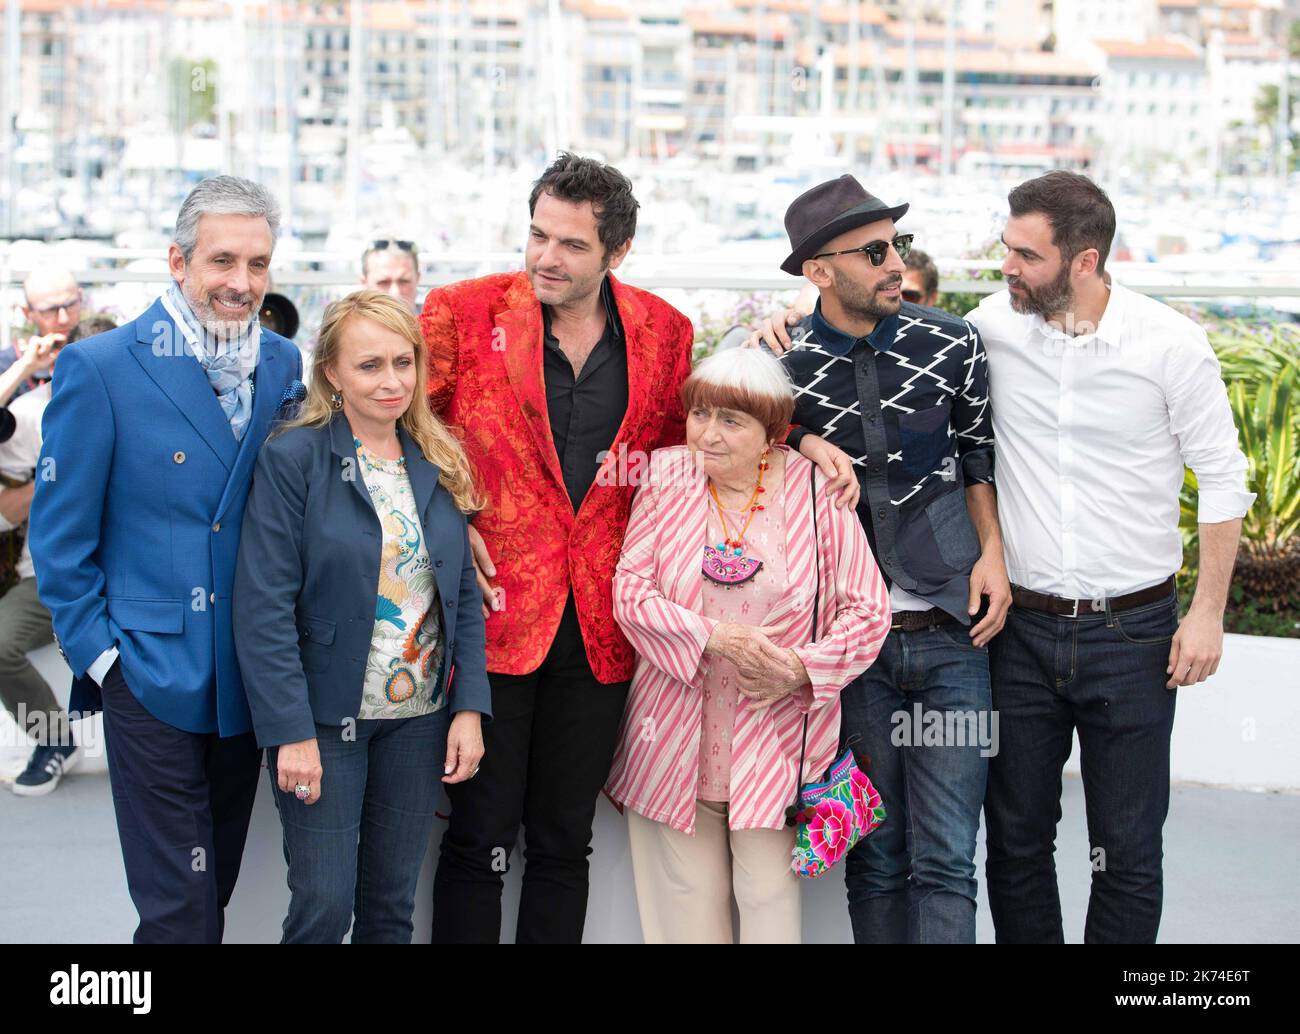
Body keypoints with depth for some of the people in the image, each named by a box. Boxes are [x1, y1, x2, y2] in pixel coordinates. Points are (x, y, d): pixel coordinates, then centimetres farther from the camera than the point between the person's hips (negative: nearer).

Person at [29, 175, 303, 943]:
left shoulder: (283, 366, 4)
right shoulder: (101, 368, -10)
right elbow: (60, 535, -6)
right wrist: (100, 655, -9)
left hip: (250, 675, 4)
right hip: (151, 677, -4)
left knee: (216, 887, 18)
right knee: (178, 910, -1)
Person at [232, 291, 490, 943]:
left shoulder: (439, 466, 6)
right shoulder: (292, 458, -10)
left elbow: (464, 597, 9)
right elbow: (264, 608, -14)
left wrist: (469, 708, -1)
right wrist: (291, 732, -18)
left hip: (419, 718, 5)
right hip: (324, 718, -4)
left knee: (392, 903, 11)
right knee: (323, 907, -2)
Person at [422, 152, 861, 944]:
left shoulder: (664, 333, 4)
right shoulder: (461, 314, -4)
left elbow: (691, 435, 18)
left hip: (602, 630, 3)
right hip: (492, 607, -2)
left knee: (566, 842, 13)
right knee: (481, 839, 3)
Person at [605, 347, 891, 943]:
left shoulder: (814, 490, -3)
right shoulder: (666, 475, 2)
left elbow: (868, 610, -1)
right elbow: (630, 589, -3)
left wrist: (804, 667, -16)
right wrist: (713, 636, -17)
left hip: (776, 738, -1)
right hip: (677, 733, 2)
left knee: (769, 894, -3)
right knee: (687, 899, 5)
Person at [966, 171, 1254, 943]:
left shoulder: (1171, 343, -9)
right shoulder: (994, 325, -3)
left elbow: (1222, 477, -2)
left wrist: (1209, 613, -5)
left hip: (1133, 631, -2)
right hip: (1023, 629, 3)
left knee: (1128, 851, 6)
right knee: (1016, 837, 12)